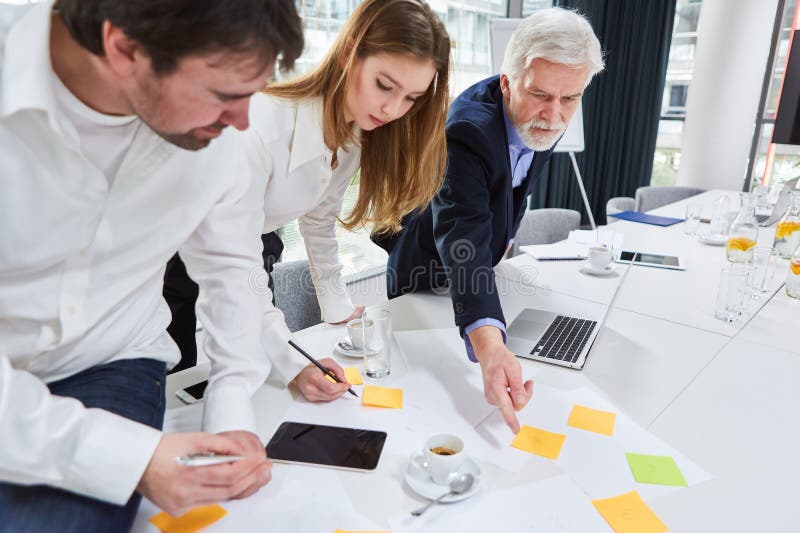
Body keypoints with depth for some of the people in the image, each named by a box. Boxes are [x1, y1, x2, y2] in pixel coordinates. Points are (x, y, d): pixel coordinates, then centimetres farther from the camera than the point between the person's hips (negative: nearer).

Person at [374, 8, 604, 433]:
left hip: (475, 270, 7)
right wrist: (489, 346, -64)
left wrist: (503, 234, 7)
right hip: (427, 279, -6)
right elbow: (463, 241, -52)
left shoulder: (541, 121, -12)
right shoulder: (467, 131, -38)